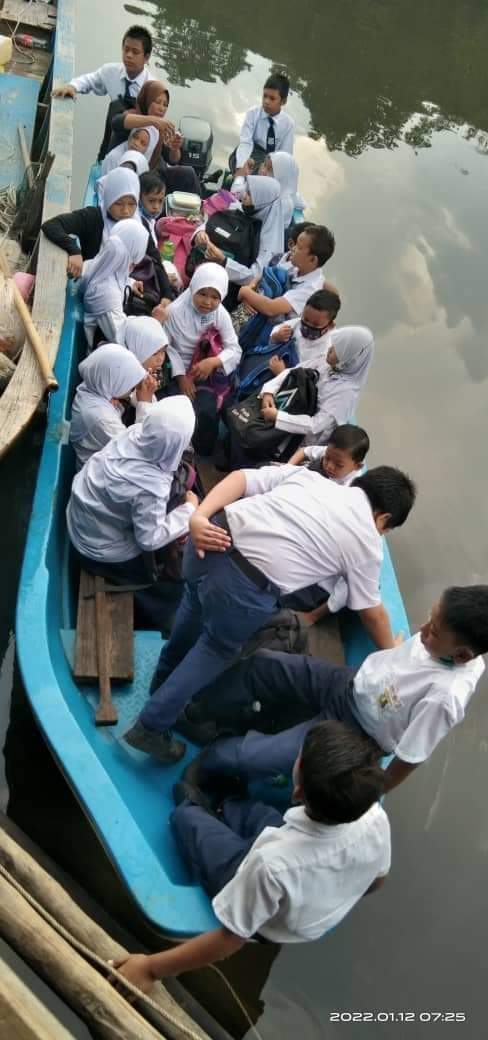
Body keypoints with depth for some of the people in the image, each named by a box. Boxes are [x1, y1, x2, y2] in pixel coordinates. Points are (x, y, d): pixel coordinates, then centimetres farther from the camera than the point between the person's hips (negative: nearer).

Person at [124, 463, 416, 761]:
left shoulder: (307, 475, 23)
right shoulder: (367, 543, 12)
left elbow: (240, 478, 10)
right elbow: (372, 612, 24)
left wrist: (200, 516, 0)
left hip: (212, 539, 6)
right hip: (244, 586, -5)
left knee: (196, 604, 35)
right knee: (217, 649, 22)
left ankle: (165, 677, 60)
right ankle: (151, 727, 28)